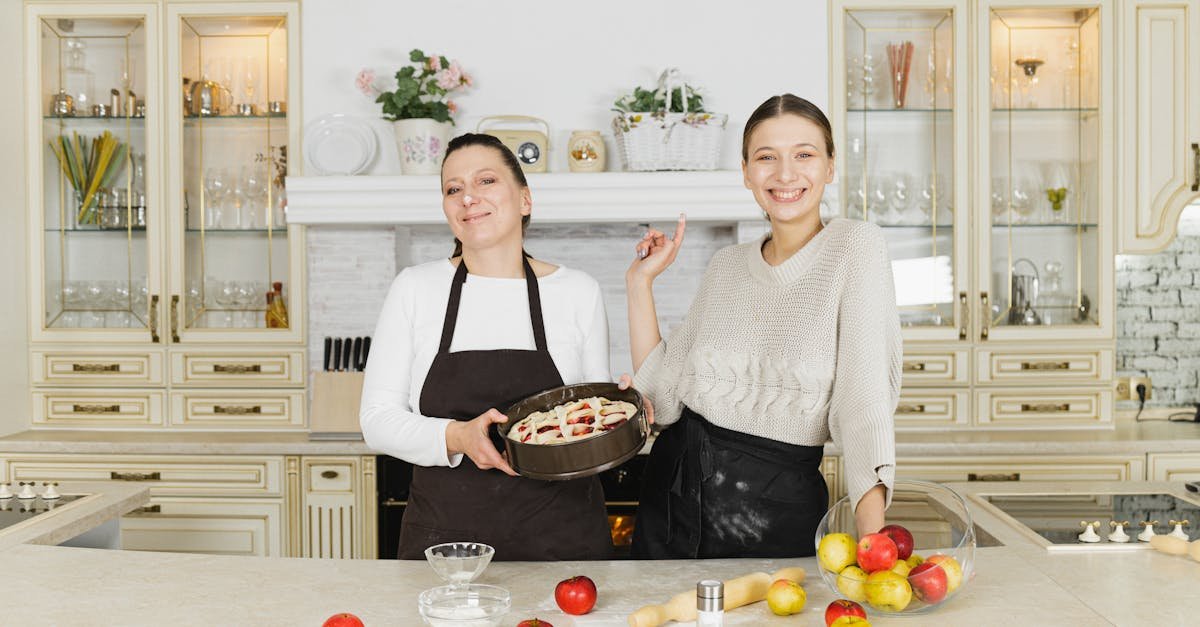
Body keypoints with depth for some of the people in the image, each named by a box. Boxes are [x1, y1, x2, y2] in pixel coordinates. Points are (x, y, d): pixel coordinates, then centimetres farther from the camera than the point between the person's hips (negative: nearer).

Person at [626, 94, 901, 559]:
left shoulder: (856, 246, -9)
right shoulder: (726, 266, 6)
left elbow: (864, 396, -19)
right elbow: (664, 398, 3)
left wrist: (872, 530, -28)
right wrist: (640, 283, 2)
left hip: (776, 509, -4)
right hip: (674, 493, 5)